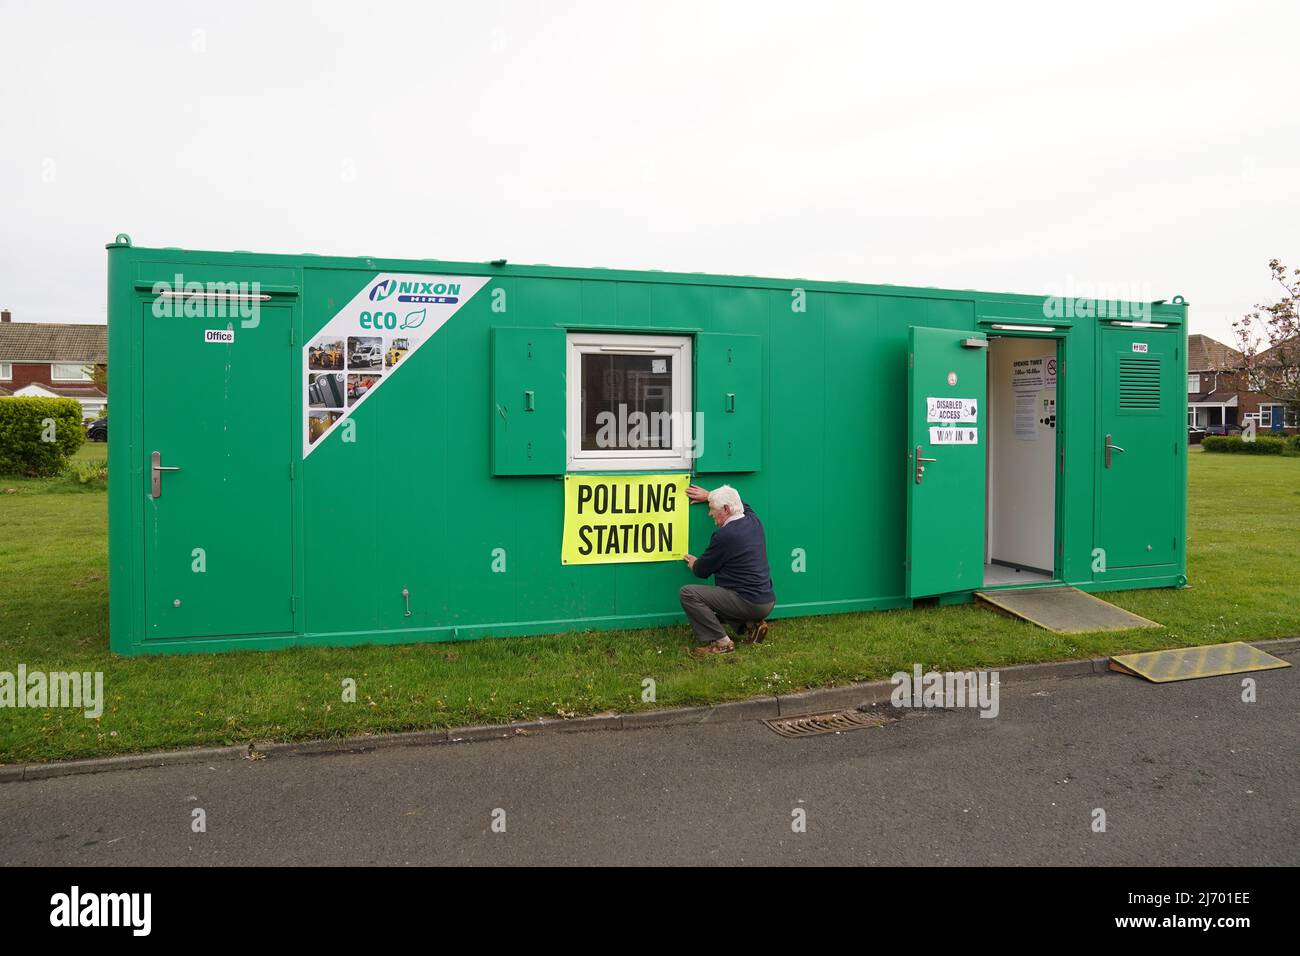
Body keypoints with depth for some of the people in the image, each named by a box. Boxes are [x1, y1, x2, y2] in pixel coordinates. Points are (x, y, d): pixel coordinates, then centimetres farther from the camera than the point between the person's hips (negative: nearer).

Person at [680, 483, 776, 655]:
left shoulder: (724, 535, -17)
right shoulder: (753, 520, 6)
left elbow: (702, 571, -4)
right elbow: (740, 503, 32)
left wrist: (694, 563, 19)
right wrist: (709, 495, 37)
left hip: (749, 602, -9)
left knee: (688, 593, -10)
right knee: (714, 594, 32)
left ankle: (720, 642, -8)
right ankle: (751, 624, 14)